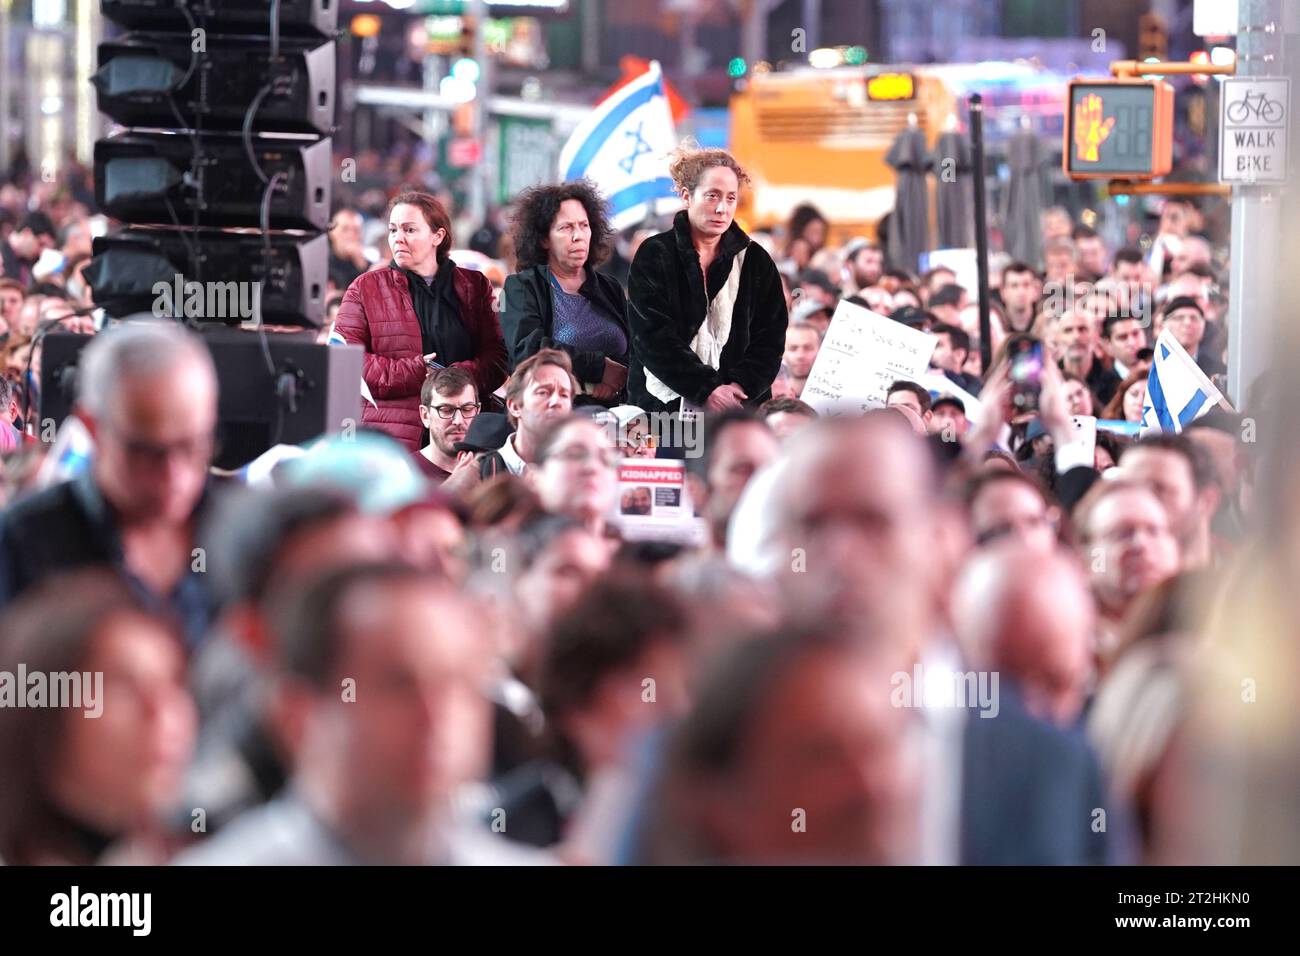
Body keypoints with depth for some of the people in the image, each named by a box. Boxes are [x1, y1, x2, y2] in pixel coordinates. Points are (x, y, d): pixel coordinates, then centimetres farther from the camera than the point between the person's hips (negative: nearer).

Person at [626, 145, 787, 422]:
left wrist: (741, 386, -10)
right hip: (665, 406, -2)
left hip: (740, 406, 2)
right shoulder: (654, 256, 5)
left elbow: (770, 338, 8)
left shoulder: (756, 261, 14)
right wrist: (707, 390, -13)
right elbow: (653, 338, -5)